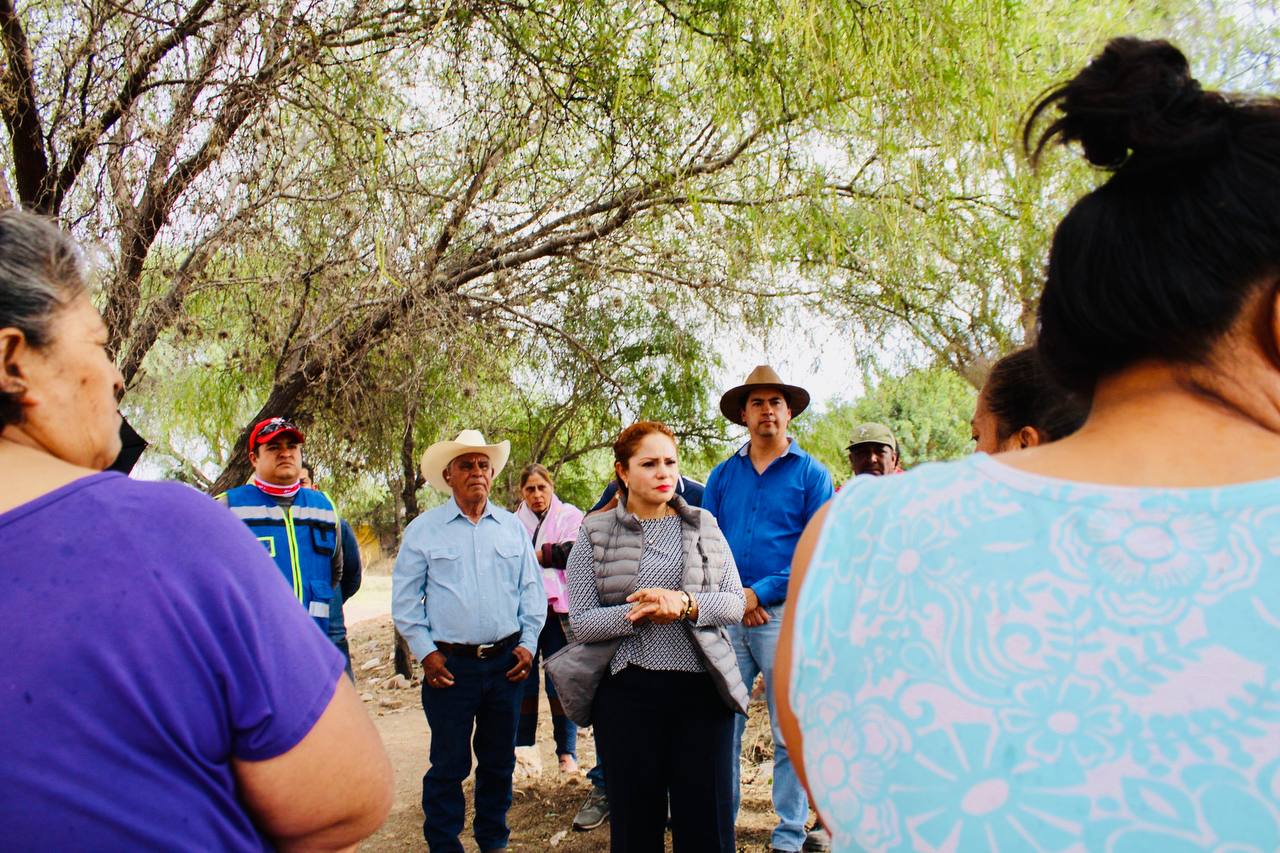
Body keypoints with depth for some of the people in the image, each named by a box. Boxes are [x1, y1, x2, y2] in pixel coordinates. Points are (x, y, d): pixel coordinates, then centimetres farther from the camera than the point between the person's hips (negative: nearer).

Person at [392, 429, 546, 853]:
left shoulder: (513, 527, 7)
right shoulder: (423, 529, 0)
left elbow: (532, 590, 11)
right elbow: (404, 598, 1)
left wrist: (528, 643, 3)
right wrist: (425, 652, -5)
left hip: (506, 661, 3)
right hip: (450, 663, -3)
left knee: (499, 759, 14)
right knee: (449, 763, 3)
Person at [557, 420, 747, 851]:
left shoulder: (703, 525, 6)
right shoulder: (595, 534, 0)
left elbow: (735, 603, 2)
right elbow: (581, 622, -4)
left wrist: (685, 603, -16)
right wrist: (636, 614, -20)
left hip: (701, 687, 2)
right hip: (627, 691, -1)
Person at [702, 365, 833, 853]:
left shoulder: (811, 474, 2)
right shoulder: (723, 475, 12)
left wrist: (760, 593, -10)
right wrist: (731, 596, -8)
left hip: (784, 614, -2)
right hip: (727, 615, 3)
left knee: (790, 735, 4)